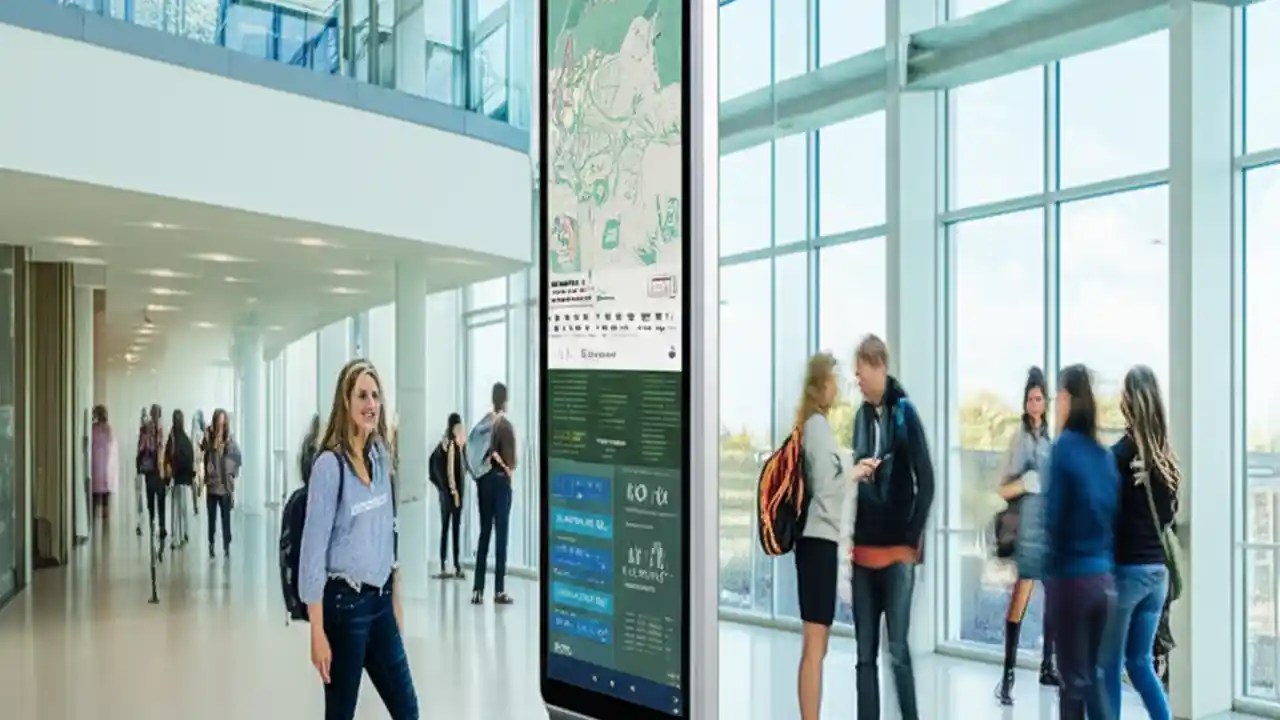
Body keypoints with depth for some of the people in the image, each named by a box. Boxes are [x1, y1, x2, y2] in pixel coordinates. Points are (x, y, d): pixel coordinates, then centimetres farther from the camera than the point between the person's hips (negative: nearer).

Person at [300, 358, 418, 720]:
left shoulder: (380, 457, 5)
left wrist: (396, 602, 15)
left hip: (380, 600, 6)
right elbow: (314, 549, -14)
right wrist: (317, 632, -15)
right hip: (344, 602, -6)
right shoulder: (330, 464, -14)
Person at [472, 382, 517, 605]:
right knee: (501, 535, -1)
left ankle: (478, 590, 8)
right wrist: (509, 470, 2)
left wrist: (480, 474, 2)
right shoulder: (506, 426, -11)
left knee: (484, 534, 9)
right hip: (500, 481, -5)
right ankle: (499, 590, 1)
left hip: (483, 480, 5)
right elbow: (509, 459, -14)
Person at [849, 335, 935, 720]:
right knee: (865, 655, 8)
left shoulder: (904, 414, -7)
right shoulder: (861, 416, 11)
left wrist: (913, 539, -8)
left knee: (897, 651, -4)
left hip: (898, 550, -6)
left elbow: (926, 481, -9)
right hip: (864, 551, 6)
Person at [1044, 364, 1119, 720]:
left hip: (1071, 576, -6)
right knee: (1090, 672, 17)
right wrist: (1106, 563, 14)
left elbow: (1054, 516, -13)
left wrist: (1049, 570, 1)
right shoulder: (1105, 453, 5)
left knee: (1073, 678, 5)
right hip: (1103, 577, 6)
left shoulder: (1064, 447, -12)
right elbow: (1113, 516, 8)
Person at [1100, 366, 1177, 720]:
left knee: (1107, 666, 4)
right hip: (1157, 570, 6)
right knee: (1141, 662, 17)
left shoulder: (1120, 454, -14)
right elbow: (1169, 515, 14)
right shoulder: (1166, 457, 4)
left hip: (1124, 569, -6)